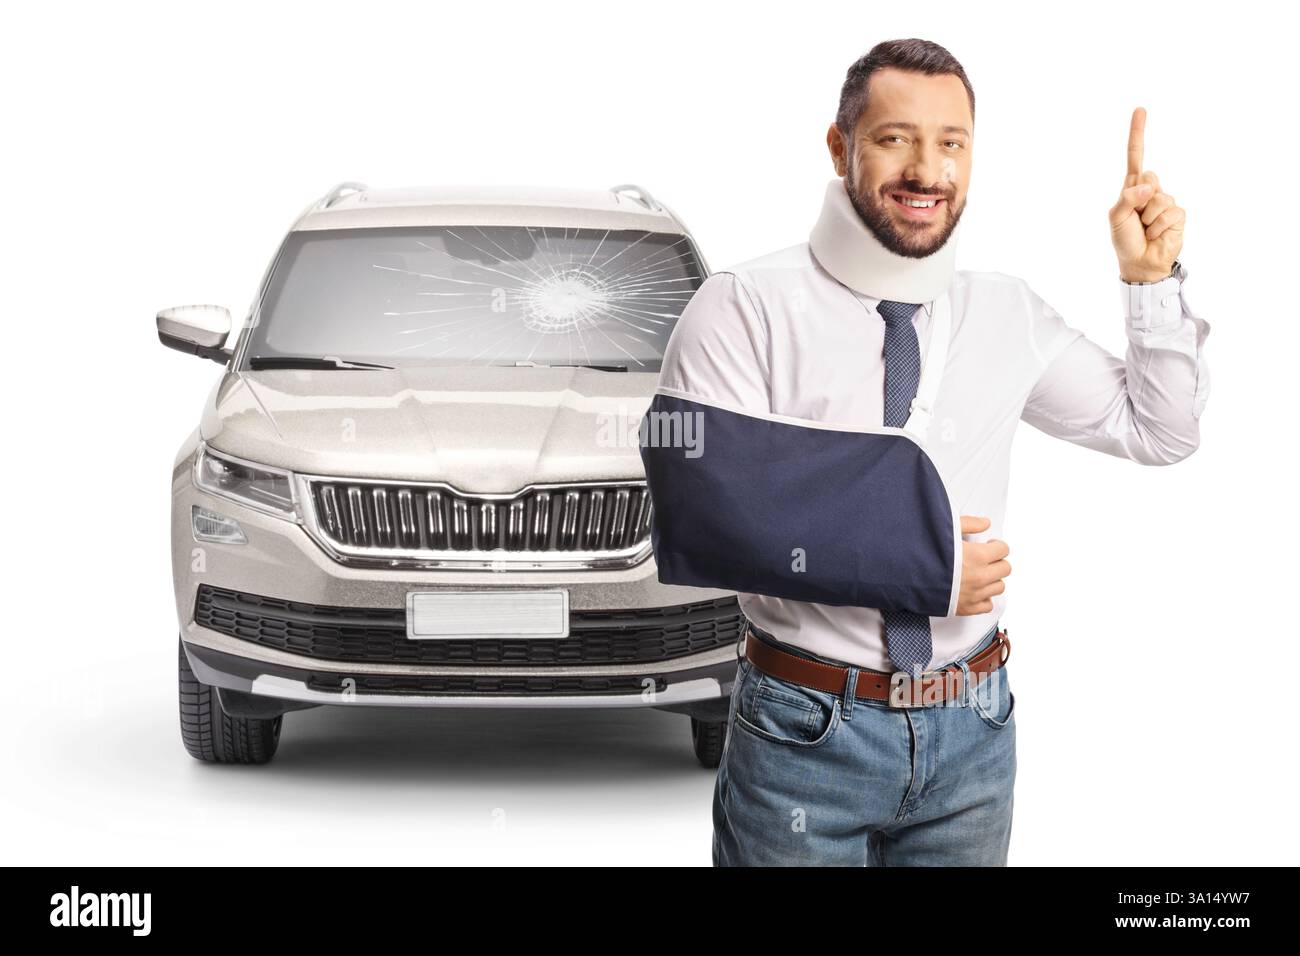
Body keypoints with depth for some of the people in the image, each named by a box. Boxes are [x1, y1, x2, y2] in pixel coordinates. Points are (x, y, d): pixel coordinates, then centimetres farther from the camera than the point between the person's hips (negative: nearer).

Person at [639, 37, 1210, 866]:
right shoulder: (744, 310, -10)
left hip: (974, 731, 4)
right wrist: (921, 562, -18)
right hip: (806, 733, -4)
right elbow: (702, 516, -20)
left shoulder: (1010, 315, 4)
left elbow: (1162, 432, 14)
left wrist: (1152, 280, -1)